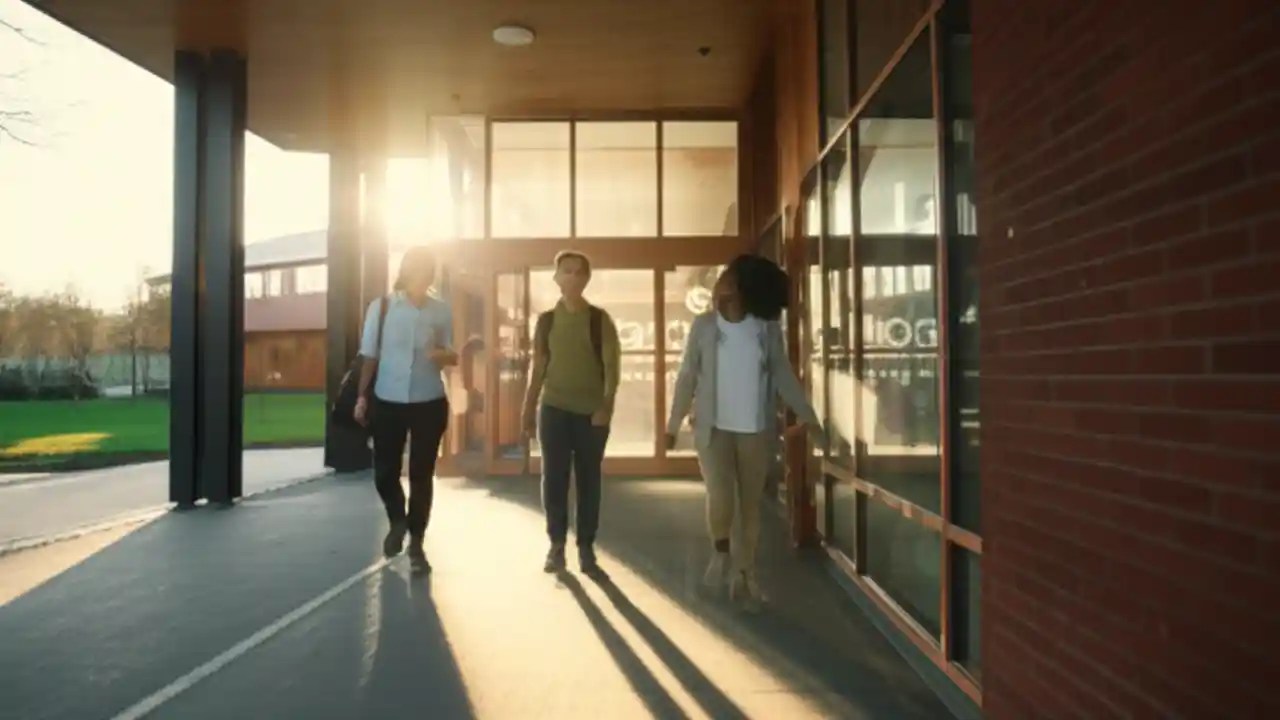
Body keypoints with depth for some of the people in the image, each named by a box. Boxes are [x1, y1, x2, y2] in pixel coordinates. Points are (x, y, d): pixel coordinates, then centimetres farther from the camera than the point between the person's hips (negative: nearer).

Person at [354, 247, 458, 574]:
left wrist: (443, 355, -18)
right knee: (384, 472, 6)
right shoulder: (381, 306, -2)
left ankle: (416, 544, 21)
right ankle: (397, 522, 37)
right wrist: (362, 396, 2)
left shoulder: (442, 310, -2)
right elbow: (370, 356, 4)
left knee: (421, 475, 5)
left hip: (429, 403, 0)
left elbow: (453, 357, 5)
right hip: (387, 402, 0)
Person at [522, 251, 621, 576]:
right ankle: (556, 545, 16)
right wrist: (528, 410, 6)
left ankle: (586, 547, 13)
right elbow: (538, 367, 9)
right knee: (554, 479, 3)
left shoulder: (600, 319, 1)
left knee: (588, 480, 4)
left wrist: (607, 406, -14)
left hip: (591, 411, -1)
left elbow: (612, 366, -3)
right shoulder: (546, 320, 6)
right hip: (554, 410, 2)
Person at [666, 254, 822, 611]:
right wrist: (673, 424, 2)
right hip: (714, 428, -1)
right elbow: (687, 376, 2)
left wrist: (808, 415, 2)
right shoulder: (703, 325, -3)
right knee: (720, 499, -14)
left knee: (751, 505, 8)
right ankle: (721, 552, 18)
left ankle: (745, 576, 25)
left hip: (756, 430, 1)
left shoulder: (768, 328, -3)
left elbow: (783, 374, 5)